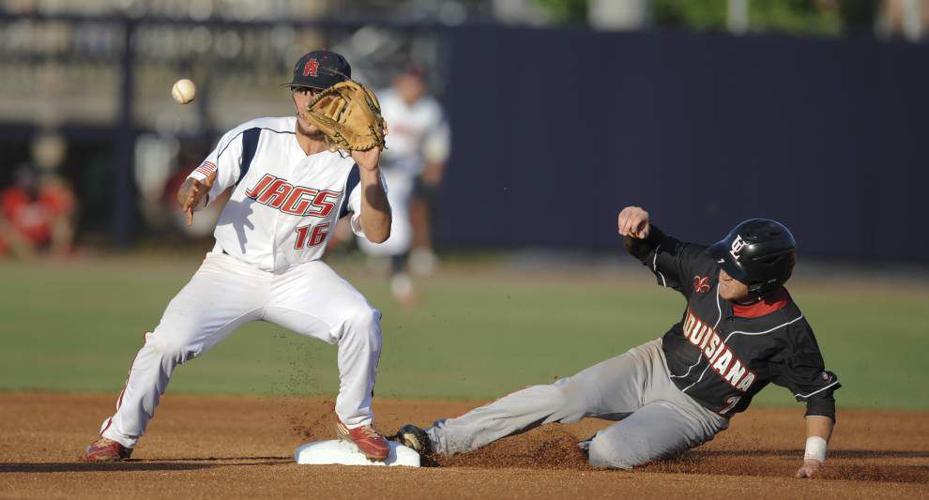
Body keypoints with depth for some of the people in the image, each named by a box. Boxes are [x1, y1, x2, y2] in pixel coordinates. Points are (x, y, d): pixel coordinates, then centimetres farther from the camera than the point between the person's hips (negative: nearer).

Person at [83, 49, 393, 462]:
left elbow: (377, 232, -15)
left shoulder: (350, 162, -6)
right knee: (168, 341, -21)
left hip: (299, 277, 1)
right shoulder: (253, 138, -9)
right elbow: (192, 190, -8)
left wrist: (370, 172, -29)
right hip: (232, 271, -1)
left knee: (361, 320, -25)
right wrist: (194, 193, -33)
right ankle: (119, 435, 2)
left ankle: (354, 421, 1)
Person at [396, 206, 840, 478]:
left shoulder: (787, 331, -24)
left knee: (608, 453, -28)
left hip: (696, 409, -4)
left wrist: (814, 455, -26)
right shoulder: (708, 269, -12)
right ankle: (441, 440, -12)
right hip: (657, 365, 4)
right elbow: (650, 249, -1)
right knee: (561, 397, -14)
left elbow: (820, 394, -15)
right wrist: (638, 226, -24)